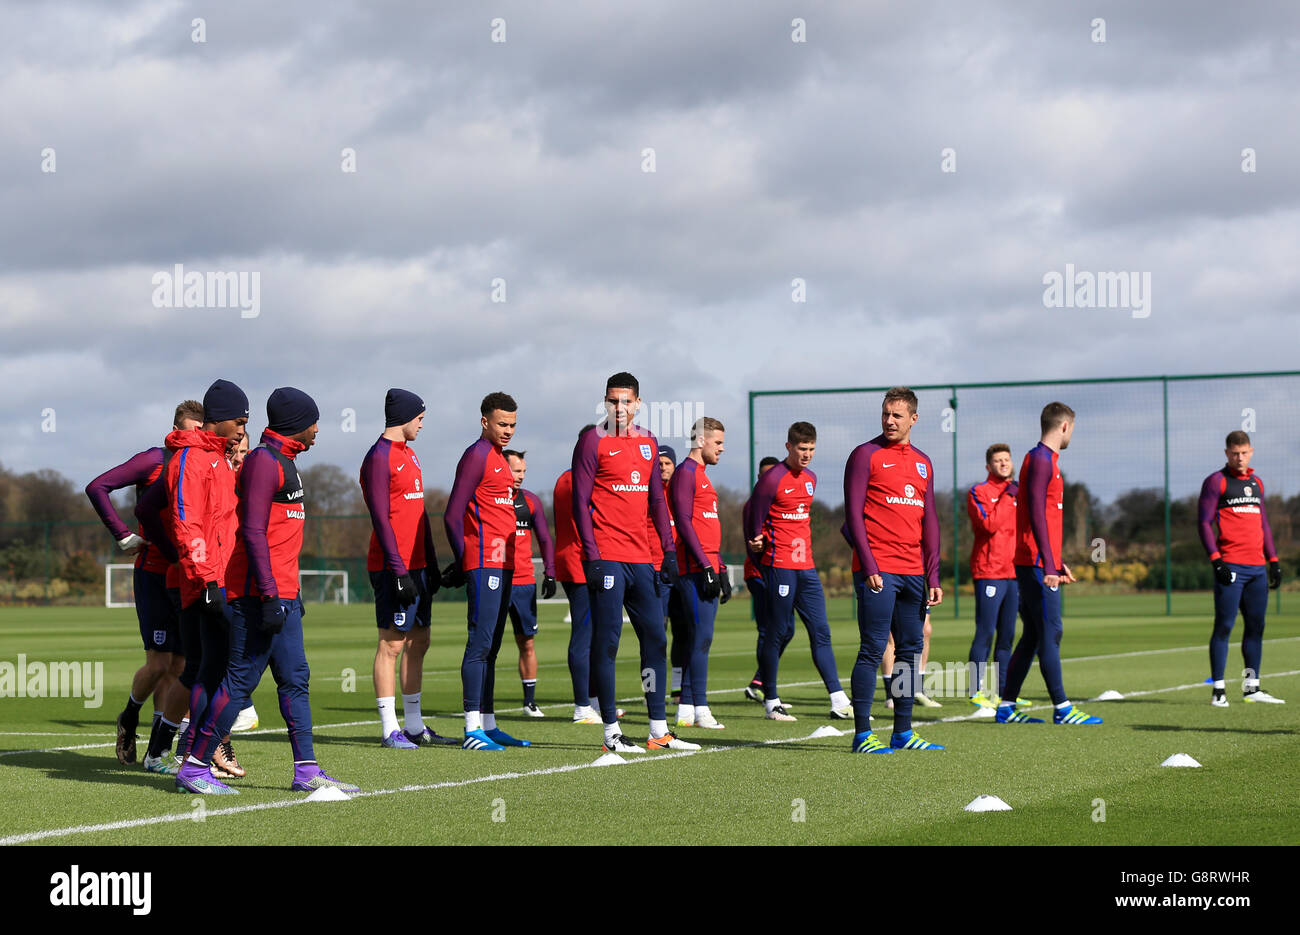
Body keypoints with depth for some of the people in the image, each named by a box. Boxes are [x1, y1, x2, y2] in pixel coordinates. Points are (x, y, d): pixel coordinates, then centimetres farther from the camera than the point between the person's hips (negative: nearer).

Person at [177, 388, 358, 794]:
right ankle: (194, 768, -1)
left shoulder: (284, 462, 19)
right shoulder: (263, 462, -12)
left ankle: (307, 771, 10)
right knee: (240, 680, -7)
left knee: (295, 680, 8)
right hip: (259, 594, -10)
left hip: (281, 595, 10)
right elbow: (254, 532, -19)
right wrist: (270, 596, -23)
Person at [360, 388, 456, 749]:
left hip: (416, 566, 9)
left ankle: (415, 726, 17)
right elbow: (380, 518, -15)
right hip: (393, 568, -9)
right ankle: (390, 730, -4)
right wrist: (398, 570, -19)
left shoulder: (409, 456, 18)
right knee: (392, 643, -6)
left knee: (418, 642, 10)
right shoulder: (379, 458, -10)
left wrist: (431, 565, 20)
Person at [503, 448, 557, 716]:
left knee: (527, 642, 5)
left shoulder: (530, 501, 10)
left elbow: (545, 539, 15)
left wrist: (549, 574, 6)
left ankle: (530, 701, 11)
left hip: (524, 582, 3)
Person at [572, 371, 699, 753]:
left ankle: (659, 731, 12)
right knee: (606, 643, -4)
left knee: (655, 639, 7)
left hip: (641, 559, 7)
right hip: (607, 559, -7)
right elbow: (580, 503, -7)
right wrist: (592, 557, -14)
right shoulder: (593, 442, -4)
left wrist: (669, 551, 12)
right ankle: (611, 732, 0)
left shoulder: (648, 442, 14)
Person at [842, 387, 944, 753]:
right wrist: (868, 566, -14)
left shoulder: (922, 462, 16)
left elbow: (929, 521, 16)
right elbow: (853, 514, -6)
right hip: (878, 571, -6)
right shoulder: (866, 455, -1)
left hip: (913, 572, 6)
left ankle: (903, 733, 14)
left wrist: (933, 577, 10)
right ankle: (863, 735, -4)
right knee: (872, 650, -7)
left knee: (912, 650, 7)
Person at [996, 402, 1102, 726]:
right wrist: (1049, 565, -23)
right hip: (1036, 564, -10)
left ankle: (1006, 707, 12)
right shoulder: (1040, 459, -11)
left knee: (1033, 636, 10)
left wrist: (1059, 562, 28)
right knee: (1051, 633, -8)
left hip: (1039, 564, 10)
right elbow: (1036, 515, -19)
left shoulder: (1045, 460, 21)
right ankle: (1062, 708, -7)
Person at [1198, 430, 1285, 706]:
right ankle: (1219, 689, -5)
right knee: (1224, 626, -7)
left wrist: (1274, 561, 17)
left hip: (1257, 567, 6)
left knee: (1256, 626, 7)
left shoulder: (1256, 483, 19)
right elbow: (1204, 522, -5)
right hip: (1230, 567, -6)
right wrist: (1216, 560, -14)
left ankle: (1252, 687, 13)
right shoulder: (1216, 481, 0)